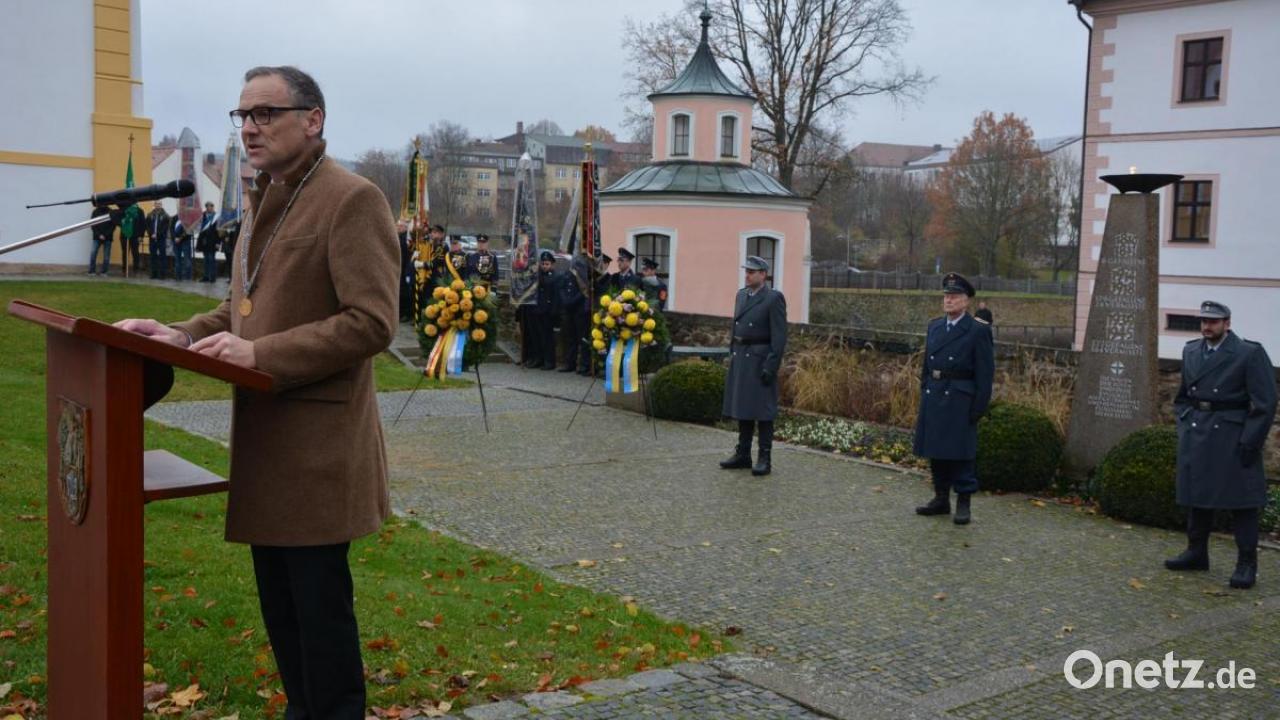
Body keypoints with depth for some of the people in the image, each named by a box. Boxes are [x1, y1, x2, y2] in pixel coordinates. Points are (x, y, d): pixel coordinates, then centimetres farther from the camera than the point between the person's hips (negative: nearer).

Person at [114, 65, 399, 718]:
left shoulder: (352, 200, -13)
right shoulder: (265, 200, 16)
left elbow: (371, 322, -20)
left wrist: (260, 355, -24)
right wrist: (186, 335, 6)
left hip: (316, 438, -9)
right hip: (264, 433, 9)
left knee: (319, 600, 1)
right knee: (278, 596, 17)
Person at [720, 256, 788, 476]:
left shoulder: (774, 298, -9)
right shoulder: (741, 295, 13)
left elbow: (779, 336, -13)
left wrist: (770, 367, -17)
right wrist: (732, 355, 13)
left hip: (760, 360, -7)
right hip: (740, 359, 7)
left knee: (762, 410, -2)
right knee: (742, 407, 12)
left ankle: (765, 459, 4)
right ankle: (742, 454, 20)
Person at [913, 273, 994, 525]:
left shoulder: (978, 331, -6)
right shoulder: (934, 326, 12)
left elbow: (985, 374, -7)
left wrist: (978, 408, -11)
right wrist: (924, 394, 11)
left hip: (960, 400, -6)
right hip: (933, 399, 6)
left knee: (960, 453, -1)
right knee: (935, 451, 11)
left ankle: (963, 503, 9)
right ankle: (941, 499, 23)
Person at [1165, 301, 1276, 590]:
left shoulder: (1250, 354, -8)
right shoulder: (1190, 351, 10)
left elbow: (1265, 403, -10)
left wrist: (1250, 442, -14)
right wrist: (1184, 424, 10)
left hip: (1232, 436, -6)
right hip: (1195, 435, 6)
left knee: (1241, 501, -2)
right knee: (1197, 495, 14)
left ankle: (1247, 564, 5)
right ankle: (1196, 553, 27)